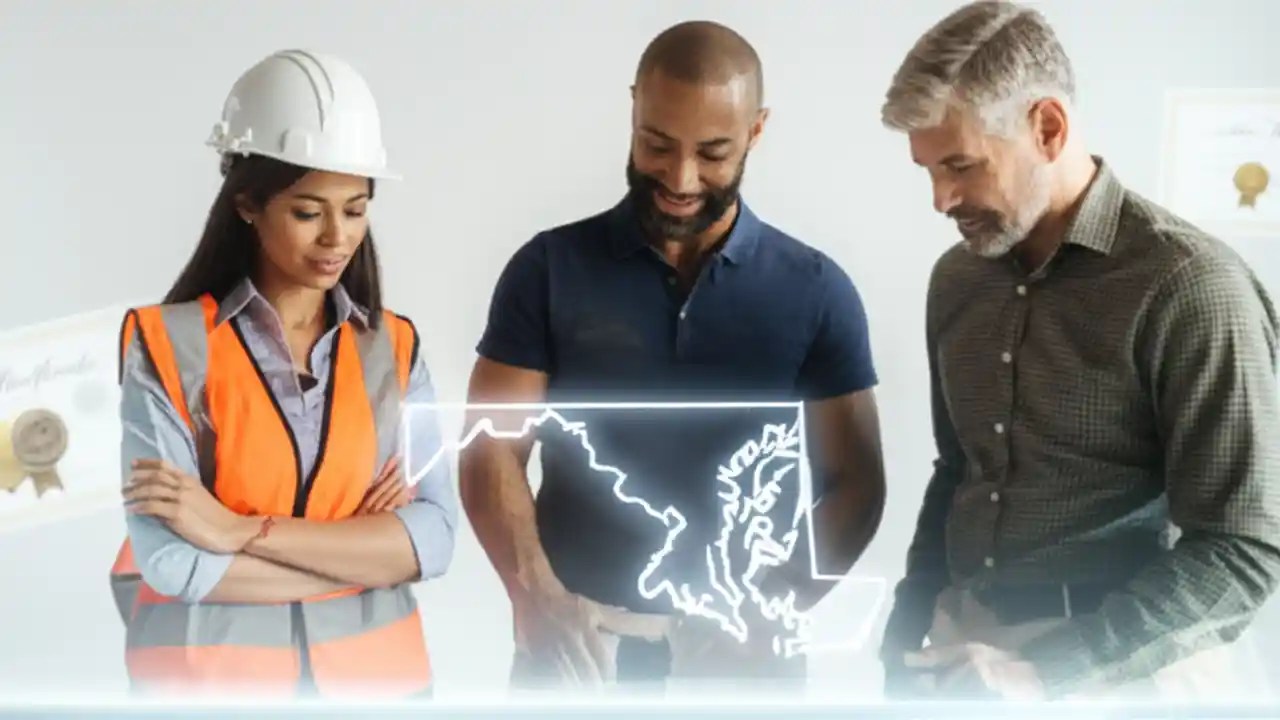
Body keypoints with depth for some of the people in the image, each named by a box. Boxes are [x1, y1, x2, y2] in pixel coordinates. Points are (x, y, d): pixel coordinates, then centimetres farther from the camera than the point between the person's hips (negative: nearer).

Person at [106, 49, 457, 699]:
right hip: (210, 678, -3)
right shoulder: (167, 344, -8)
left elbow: (433, 536, -10)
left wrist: (244, 532, -18)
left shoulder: (394, 346, 1)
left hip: (376, 675, 3)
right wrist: (366, 551, -12)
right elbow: (172, 561, -16)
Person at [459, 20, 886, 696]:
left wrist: (776, 608, -14)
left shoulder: (814, 290, 0)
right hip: (574, 634, 0)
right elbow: (491, 453, -3)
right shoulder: (550, 268, -1)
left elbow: (853, 482, 1)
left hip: (738, 641, 1)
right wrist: (537, 598, -18)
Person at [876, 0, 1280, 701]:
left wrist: (1044, 674, -23)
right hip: (966, 655, 6)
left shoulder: (1191, 286, -15)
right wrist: (905, 642, 10)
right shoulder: (956, 279, 6)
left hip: (1121, 674, -6)